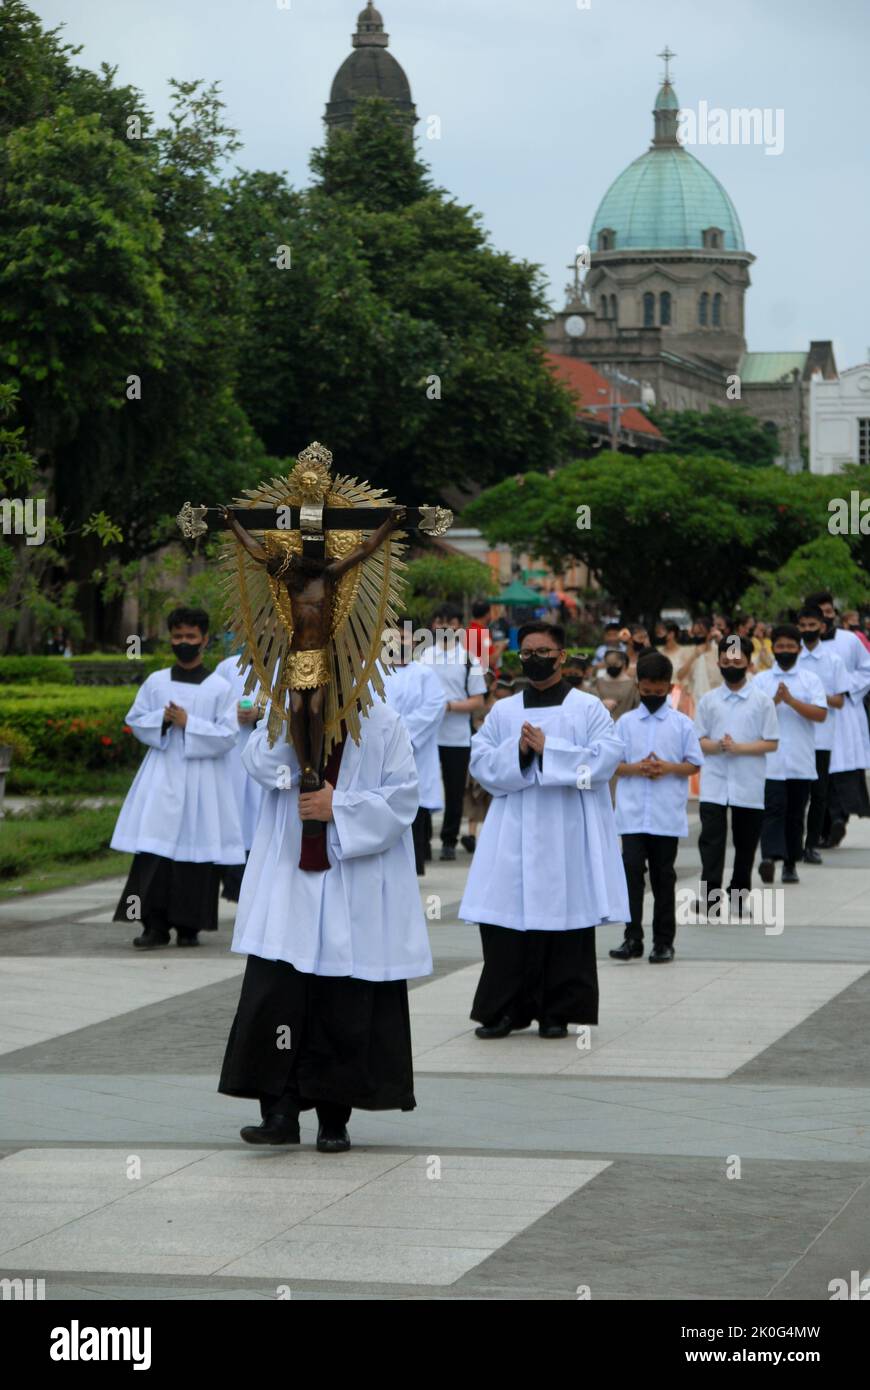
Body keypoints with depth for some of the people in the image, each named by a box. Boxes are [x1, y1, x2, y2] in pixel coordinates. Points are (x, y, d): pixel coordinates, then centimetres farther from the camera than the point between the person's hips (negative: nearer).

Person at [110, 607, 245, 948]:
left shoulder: (219, 687, 0)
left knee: (196, 852, 0)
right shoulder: (155, 682, 8)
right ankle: (155, 924, -7)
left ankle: (189, 925, 10)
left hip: (202, 780, -1)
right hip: (162, 776, 1)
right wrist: (162, 719, -7)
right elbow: (135, 720, 12)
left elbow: (228, 735, -4)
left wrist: (188, 723, -12)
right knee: (155, 851, -8)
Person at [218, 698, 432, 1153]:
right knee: (275, 992, -7)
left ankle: (334, 1118, 13)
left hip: (358, 893, -2)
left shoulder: (383, 724, -3)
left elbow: (402, 799, -6)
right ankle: (280, 1111, -2)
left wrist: (339, 808, -14)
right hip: (289, 881, 2)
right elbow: (261, 765, -10)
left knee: (347, 1009, 2)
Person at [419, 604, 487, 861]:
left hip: (457, 736, -1)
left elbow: (478, 701, -2)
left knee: (454, 792, 6)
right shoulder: (423, 656, 7)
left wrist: (449, 706, -15)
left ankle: (449, 840, 17)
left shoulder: (468, 659, 0)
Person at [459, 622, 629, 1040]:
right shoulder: (503, 711, 14)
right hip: (514, 831, 3)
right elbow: (480, 760, 6)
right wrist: (516, 752, -13)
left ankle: (558, 1010, 6)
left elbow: (607, 756, -8)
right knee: (505, 920, -2)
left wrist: (549, 749, -13)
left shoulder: (588, 708, 5)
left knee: (565, 919, -2)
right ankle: (507, 1009, 5)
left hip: (569, 832, -3)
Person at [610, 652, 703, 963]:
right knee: (632, 870, -7)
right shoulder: (626, 722, 6)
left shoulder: (682, 724, 4)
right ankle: (633, 938, -1)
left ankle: (664, 941, 13)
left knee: (663, 876, 6)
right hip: (632, 813, 0)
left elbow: (694, 764, 4)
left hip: (667, 816, 0)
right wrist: (636, 768, -13)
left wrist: (668, 768, -13)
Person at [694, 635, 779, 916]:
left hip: (748, 786, 0)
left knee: (745, 844, 9)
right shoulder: (708, 700, 7)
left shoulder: (762, 701, 2)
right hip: (714, 784, 0)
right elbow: (698, 741, 5)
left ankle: (738, 899, 22)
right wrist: (719, 746, -16)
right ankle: (710, 898, -15)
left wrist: (739, 748, -15)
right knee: (711, 840, -12)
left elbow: (771, 743, -2)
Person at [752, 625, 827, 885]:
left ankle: (790, 863, 13)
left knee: (796, 813, 6)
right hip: (770, 761, -1)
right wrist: (774, 701, -13)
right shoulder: (760, 680, 8)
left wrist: (791, 700, -12)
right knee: (774, 809, -14)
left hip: (801, 763, 1)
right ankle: (770, 857, -25)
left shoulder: (810, 680, 7)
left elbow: (821, 714, -4)